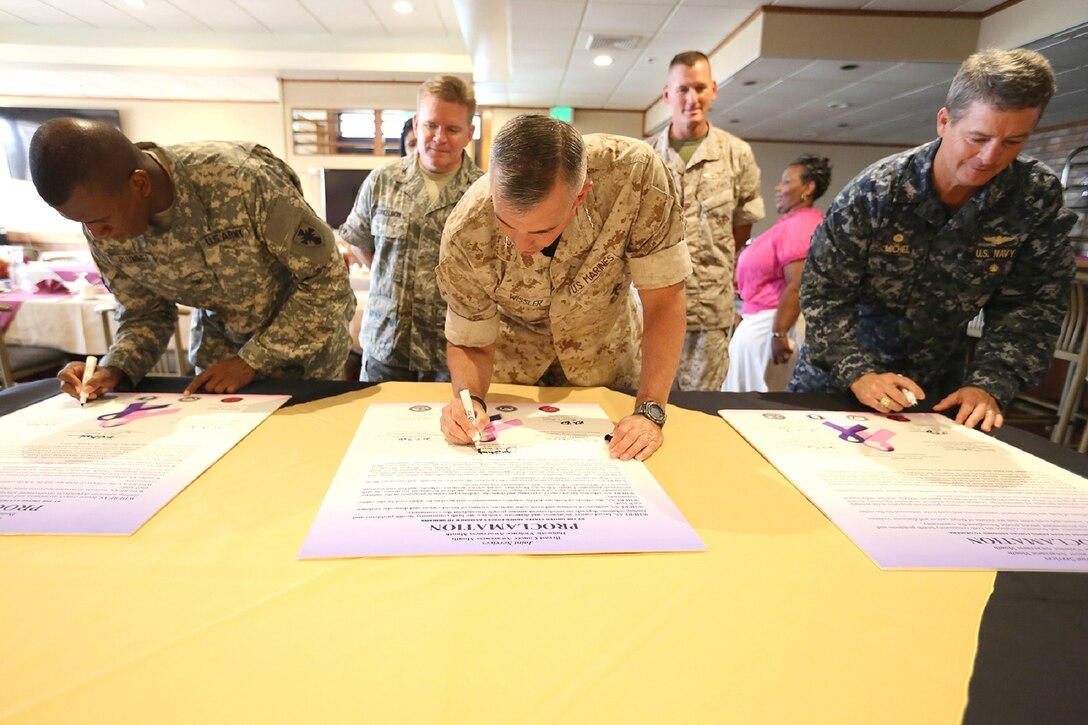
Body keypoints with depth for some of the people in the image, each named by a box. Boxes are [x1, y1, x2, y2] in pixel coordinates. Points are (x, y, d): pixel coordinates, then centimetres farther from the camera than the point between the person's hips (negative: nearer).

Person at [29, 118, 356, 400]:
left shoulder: (241, 180, -32)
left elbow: (328, 279, -26)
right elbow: (145, 314, 1)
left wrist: (252, 360, -23)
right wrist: (113, 369, -19)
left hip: (308, 344, -4)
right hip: (220, 345, 4)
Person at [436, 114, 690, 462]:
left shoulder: (636, 172, -35)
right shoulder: (464, 235, -32)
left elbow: (663, 299, -27)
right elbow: (470, 343, -17)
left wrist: (650, 411, -32)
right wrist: (469, 398, -38)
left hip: (603, 354, 1)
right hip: (513, 350, 0)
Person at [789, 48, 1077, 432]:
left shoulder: (1039, 198, -11)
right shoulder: (876, 191, -21)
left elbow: (1031, 304, -8)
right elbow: (824, 291, -21)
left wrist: (989, 384, -21)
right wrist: (859, 374, -30)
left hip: (938, 382, 3)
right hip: (836, 372, -2)